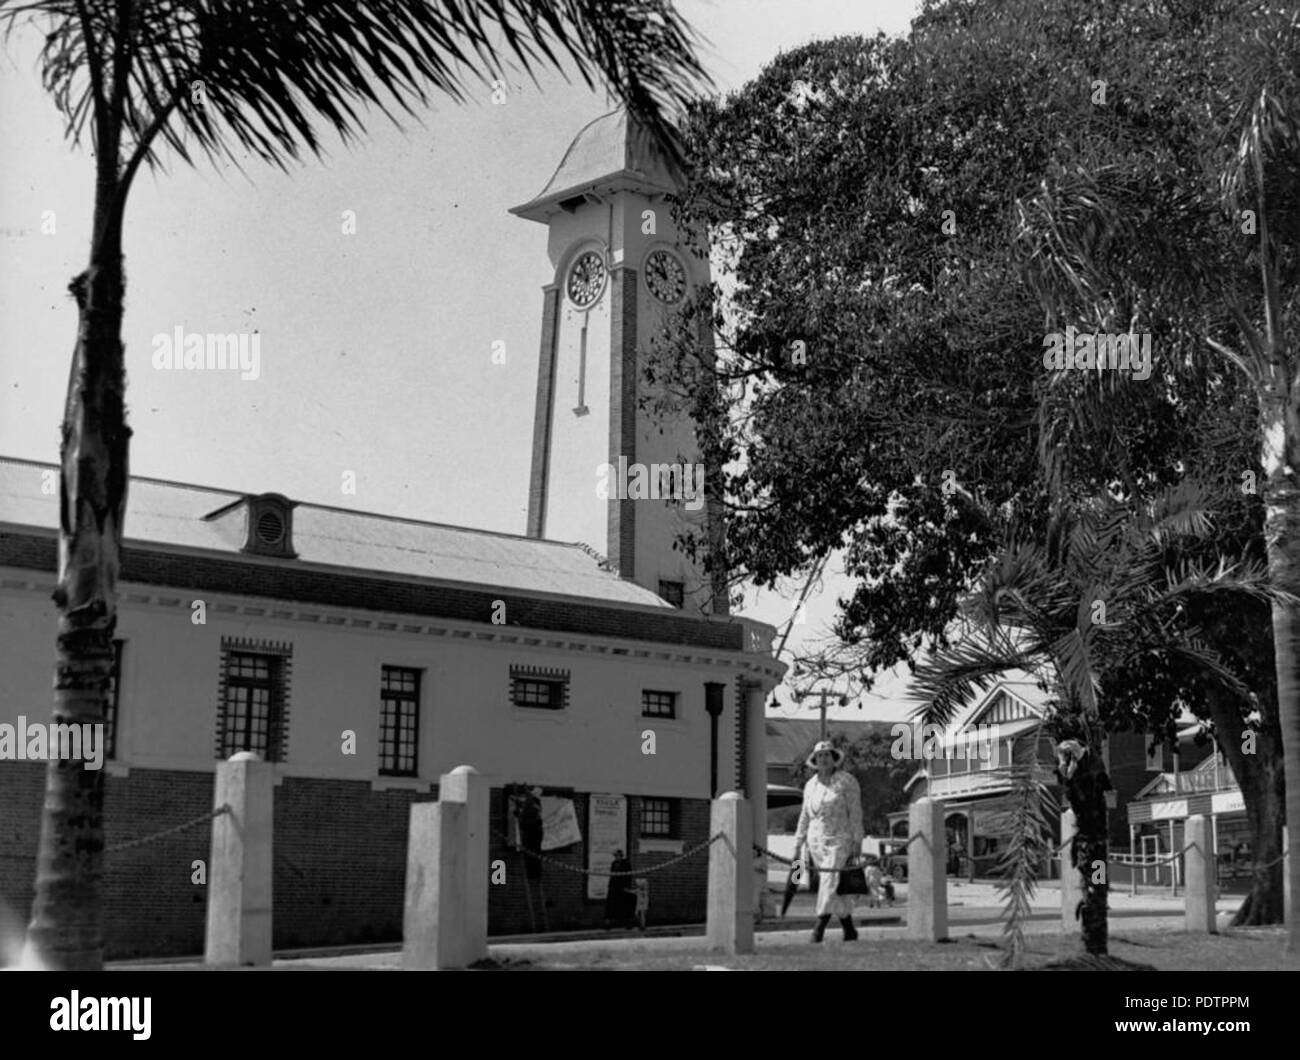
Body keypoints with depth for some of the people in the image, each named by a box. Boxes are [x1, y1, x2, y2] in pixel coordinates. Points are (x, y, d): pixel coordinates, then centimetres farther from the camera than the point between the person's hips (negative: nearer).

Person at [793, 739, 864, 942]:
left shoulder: (846, 781, -3)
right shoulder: (811, 785, 12)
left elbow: (855, 812, -5)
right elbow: (805, 817, 16)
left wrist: (857, 841, -10)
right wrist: (798, 845, 13)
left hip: (839, 841, -5)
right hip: (816, 842, 5)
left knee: (830, 882, -16)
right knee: (837, 888, 8)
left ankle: (819, 929, -20)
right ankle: (849, 930, 16)